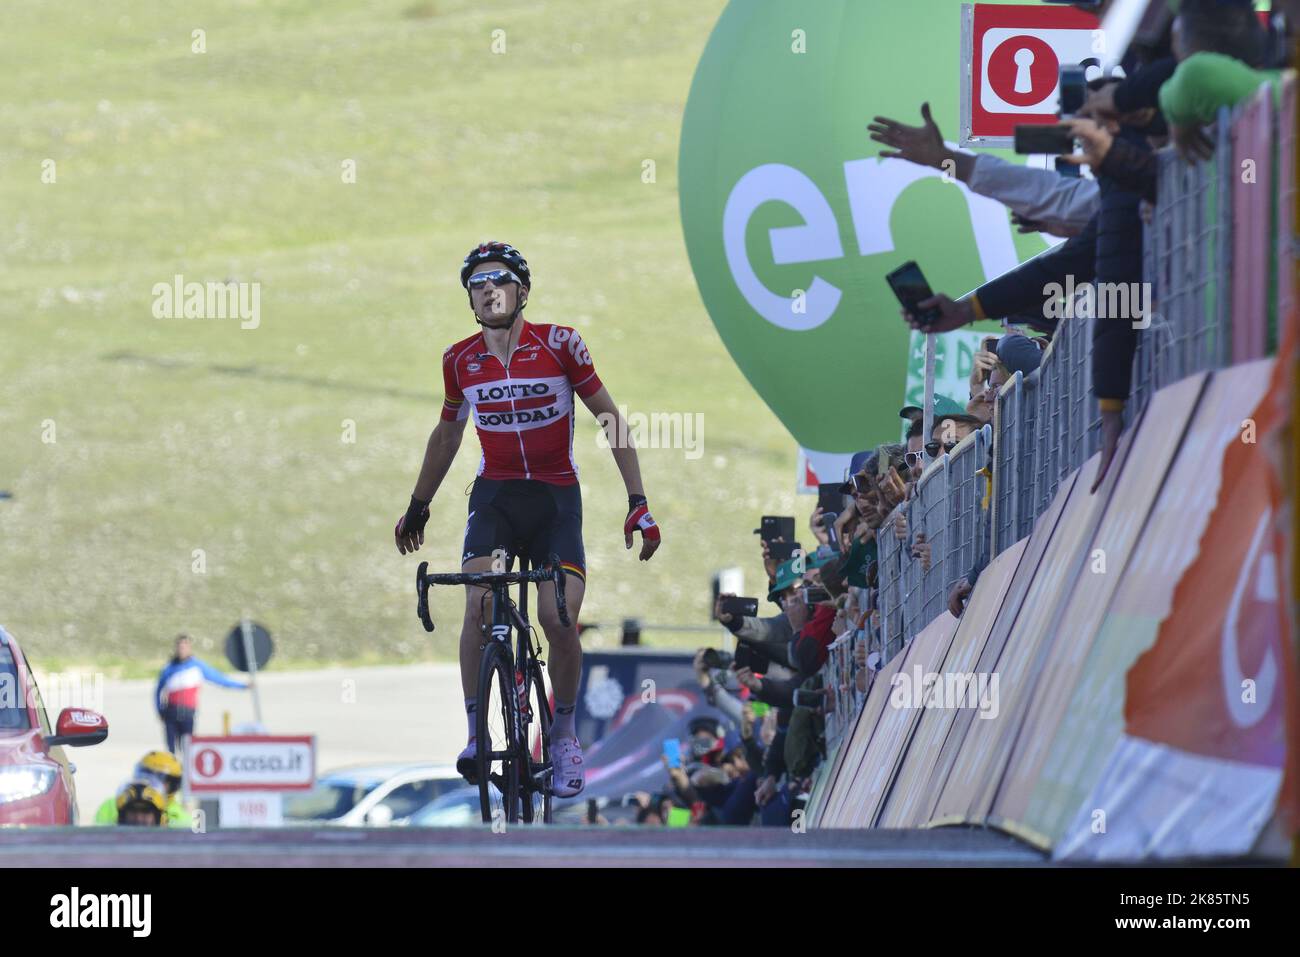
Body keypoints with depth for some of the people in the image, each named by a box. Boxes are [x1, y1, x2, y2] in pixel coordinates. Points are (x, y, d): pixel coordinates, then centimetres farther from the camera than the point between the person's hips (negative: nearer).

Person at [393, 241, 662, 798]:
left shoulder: (560, 346, -9)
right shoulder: (461, 361, -1)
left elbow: (611, 422, -3)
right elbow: (447, 434, 17)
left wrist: (638, 501, -9)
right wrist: (417, 507, 23)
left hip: (556, 498, -2)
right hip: (495, 495, 2)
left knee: (560, 620, -15)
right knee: (479, 607, -22)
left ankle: (564, 733, 9)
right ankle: (476, 736, -13)